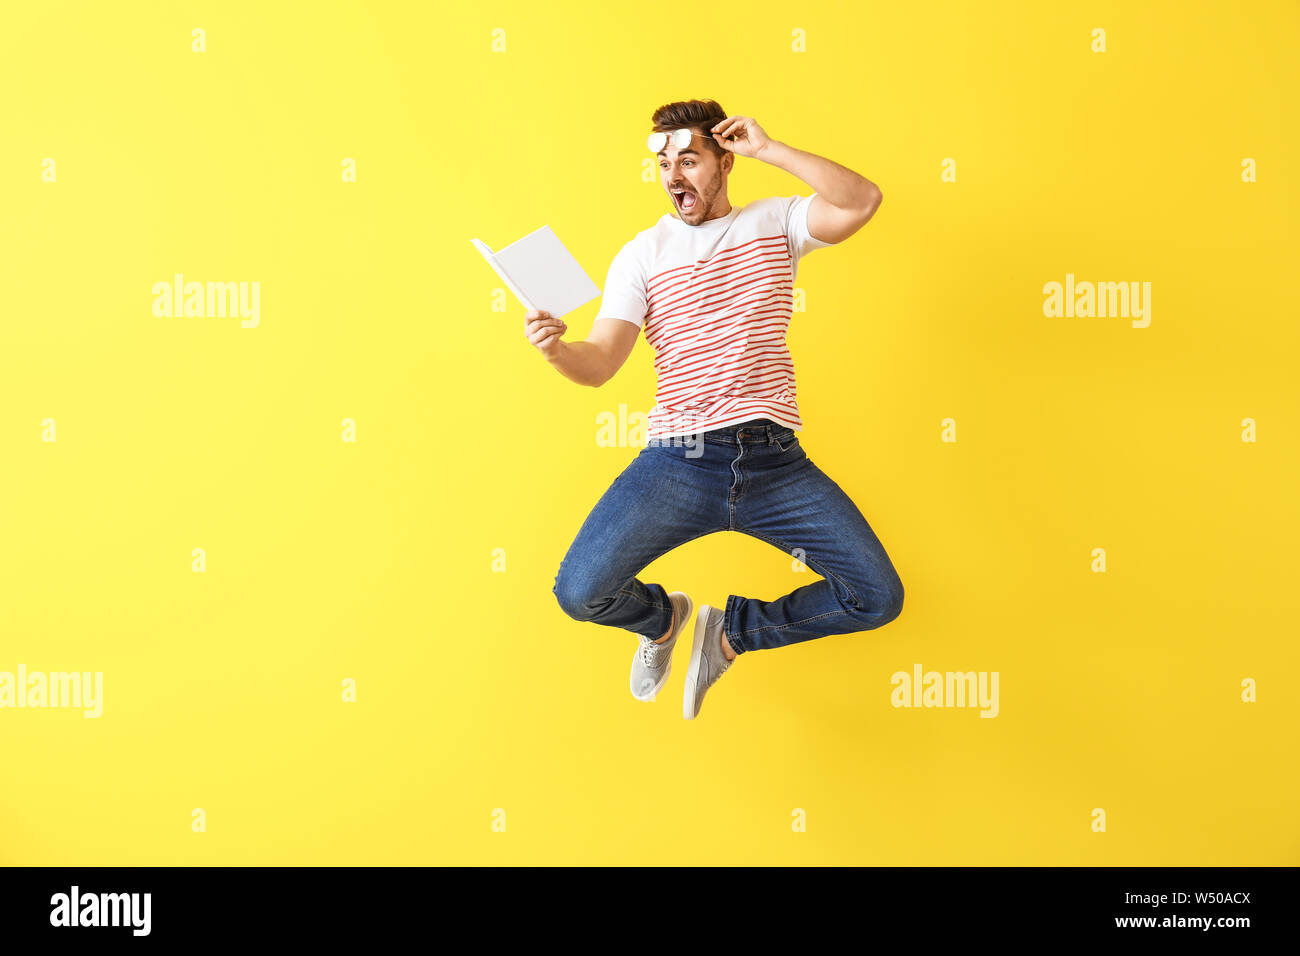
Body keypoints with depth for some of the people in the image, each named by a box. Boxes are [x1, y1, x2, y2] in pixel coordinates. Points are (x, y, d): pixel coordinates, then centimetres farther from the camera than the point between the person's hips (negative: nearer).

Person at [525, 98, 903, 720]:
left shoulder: (774, 221, 11)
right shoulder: (642, 254, 8)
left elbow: (862, 202, -8)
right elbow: (599, 364, -1)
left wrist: (769, 150, -7)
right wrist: (555, 350, -23)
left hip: (775, 462, 1)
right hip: (677, 461, -1)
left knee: (877, 599, -6)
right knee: (579, 593, -16)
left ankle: (730, 632, 20)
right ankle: (661, 616, 22)